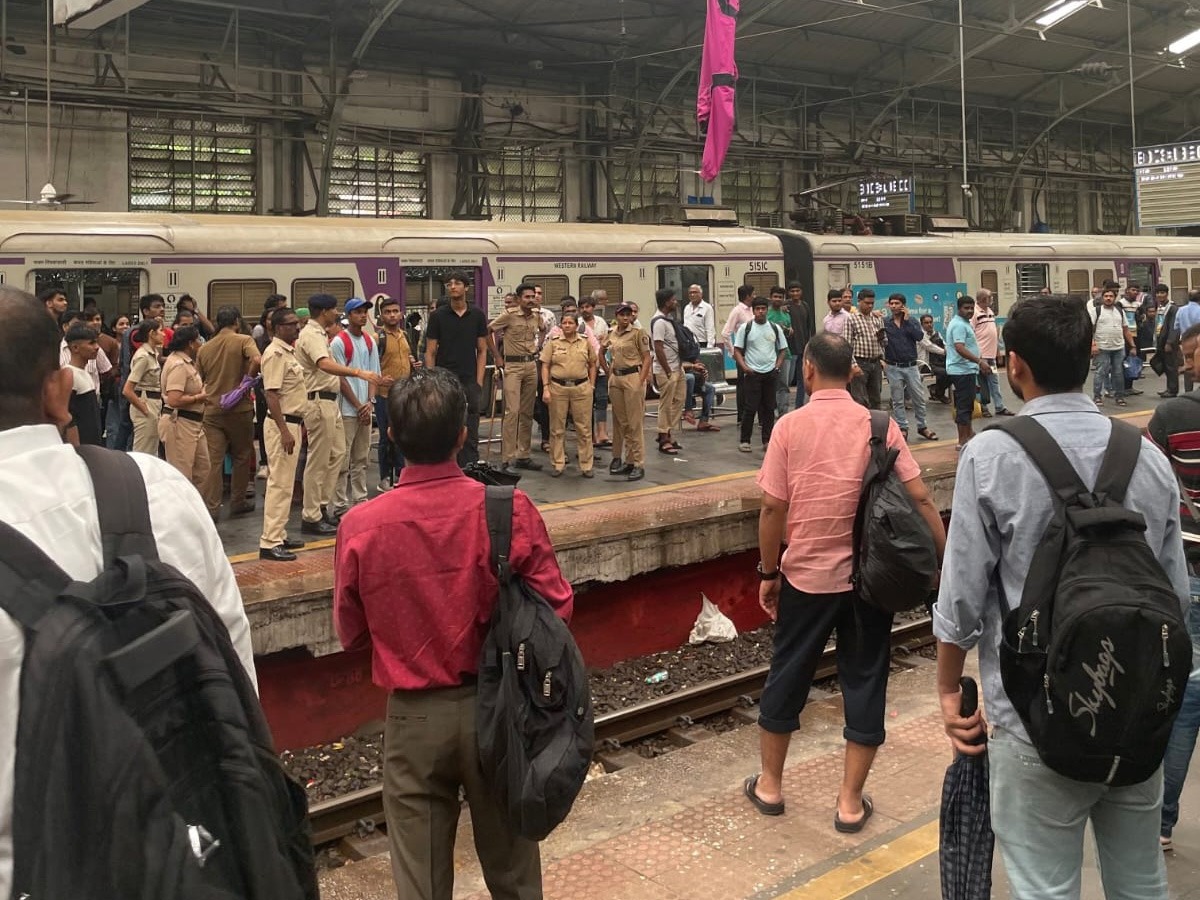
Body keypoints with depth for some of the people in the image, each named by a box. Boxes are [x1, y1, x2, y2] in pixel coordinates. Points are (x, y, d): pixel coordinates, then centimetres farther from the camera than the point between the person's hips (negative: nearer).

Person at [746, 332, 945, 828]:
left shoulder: (791, 425, -7)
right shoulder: (880, 425, -4)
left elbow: (772, 508, -8)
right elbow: (920, 498, -8)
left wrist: (768, 572, 2)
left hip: (806, 575, 0)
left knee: (788, 675, 15)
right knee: (864, 681, 11)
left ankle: (769, 784, 28)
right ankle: (851, 801, 17)